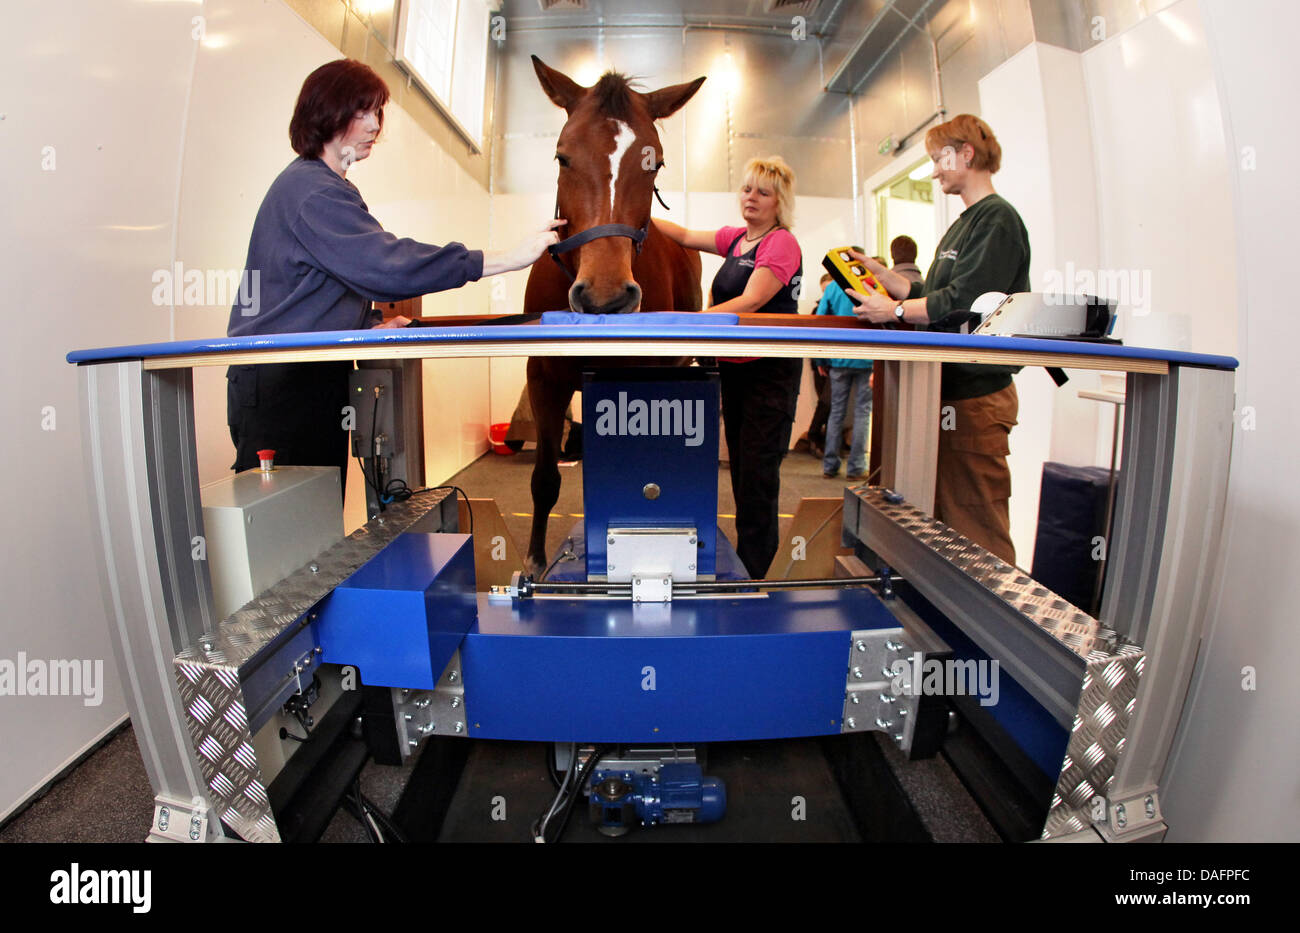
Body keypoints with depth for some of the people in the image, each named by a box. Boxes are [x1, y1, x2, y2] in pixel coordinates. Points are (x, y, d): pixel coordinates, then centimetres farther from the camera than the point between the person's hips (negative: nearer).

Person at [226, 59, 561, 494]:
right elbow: (388, 263, -24)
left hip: (317, 376, 10)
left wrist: (372, 325, 6)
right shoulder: (311, 190, -13)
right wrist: (509, 258, -26)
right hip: (279, 388, -10)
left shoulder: (328, 188, 20)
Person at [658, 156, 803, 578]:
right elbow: (686, 236, 23)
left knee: (758, 475, -7)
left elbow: (750, 302, -21)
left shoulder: (782, 243, -10)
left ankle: (750, 576, 1)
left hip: (771, 372, -8)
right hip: (733, 369, 9)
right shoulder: (737, 238, 14)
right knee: (740, 468, 13)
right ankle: (744, 564, 25)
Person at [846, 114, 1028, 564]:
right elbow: (930, 296, 21)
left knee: (977, 526, -7)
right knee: (942, 518, 15)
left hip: (977, 394, -10)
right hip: (946, 390, 10)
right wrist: (880, 273, 18)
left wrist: (894, 311, -11)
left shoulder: (998, 218, -9)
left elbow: (963, 302, -20)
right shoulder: (963, 224, 21)